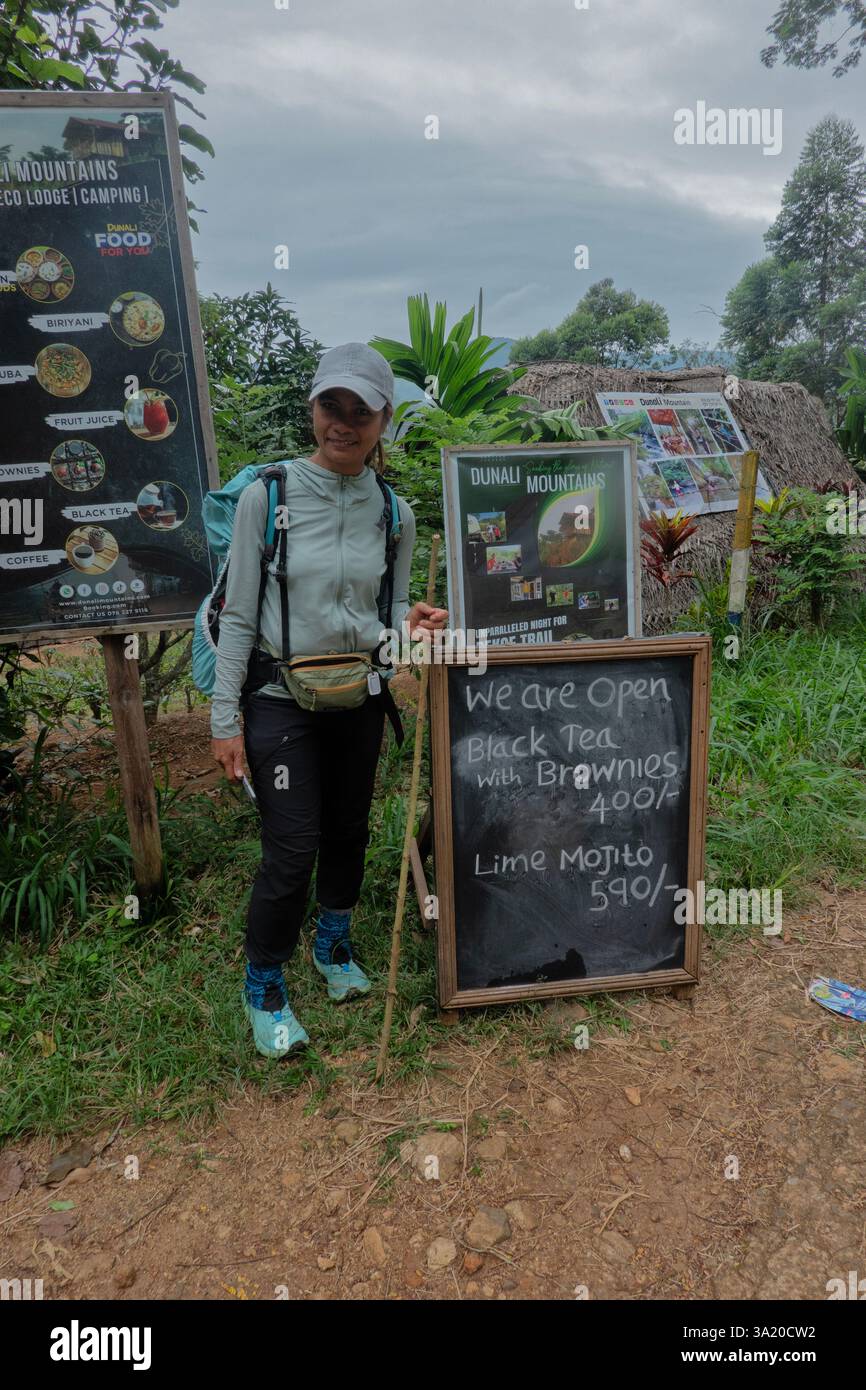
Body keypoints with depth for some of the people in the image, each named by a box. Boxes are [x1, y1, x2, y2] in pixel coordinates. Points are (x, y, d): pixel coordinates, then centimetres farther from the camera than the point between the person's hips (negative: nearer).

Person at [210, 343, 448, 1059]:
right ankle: (264, 987, 22)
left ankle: (334, 945, 44)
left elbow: (387, 609, 9)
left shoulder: (394, 513, 0)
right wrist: (225, 717, -9)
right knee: (293, 848, -4)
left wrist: (409, 620, -16)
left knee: (348, 831, 16)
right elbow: (238, 613, -8)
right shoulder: (267, 495, -10)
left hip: (359, 697, 4)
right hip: (281, 698, -4)